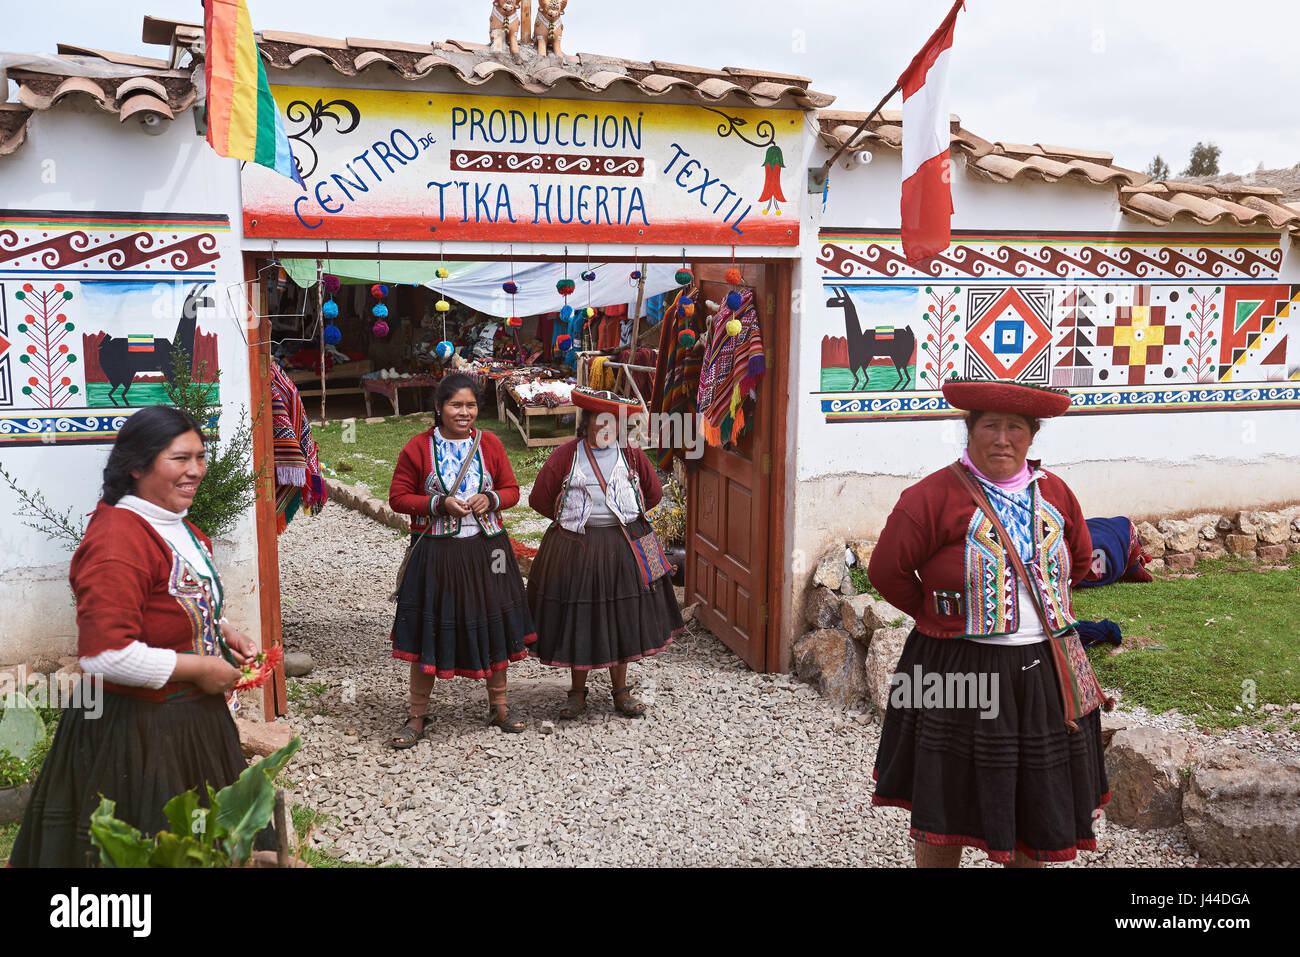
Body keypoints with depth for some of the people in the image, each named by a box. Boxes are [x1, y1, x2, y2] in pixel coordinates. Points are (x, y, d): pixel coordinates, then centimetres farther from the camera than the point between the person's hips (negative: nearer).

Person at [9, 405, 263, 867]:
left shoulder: (178, 527, 8)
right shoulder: (117, 539, -24)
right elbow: (105, 657, -30)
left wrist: (223, 633, 5)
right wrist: (198, 668, -20)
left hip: (193, 719, 9)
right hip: (136, 730, -9)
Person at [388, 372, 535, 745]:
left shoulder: (490, 444, 4)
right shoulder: (418, 447, -4)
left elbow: (511, 489, 9)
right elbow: (398, 497, -3)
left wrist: (490, 499, -12)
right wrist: (440, 504, -15)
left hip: (485, 549, 3)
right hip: (435, 551, -2)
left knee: (493, 625, 12)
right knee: (428, 630, 3)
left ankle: (498, 706, 30)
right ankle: (417, 716, 17)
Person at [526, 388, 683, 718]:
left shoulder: (631, 454, 2)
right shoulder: (566, 455, -4)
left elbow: (654, 493, 13)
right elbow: (539, 499, 1)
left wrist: (626, 517, 8)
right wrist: (569, 519, 5)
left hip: (622, 547, 2)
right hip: (575, 547, -2)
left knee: (621, 617, 9)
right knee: (578, 617, 6)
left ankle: (621, 691, 24)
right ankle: (577, 691, 23)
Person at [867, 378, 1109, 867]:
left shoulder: (1054, 494, 4)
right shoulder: (932, 496, -13)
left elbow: (1079, 561, 20)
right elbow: (888, 571, -10)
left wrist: (1037, 609, 12)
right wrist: (938, 616, -1)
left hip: (1043, 672, 5)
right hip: (958, 670, -4)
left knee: (1034, 803, 16)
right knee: (944, 812, 8)